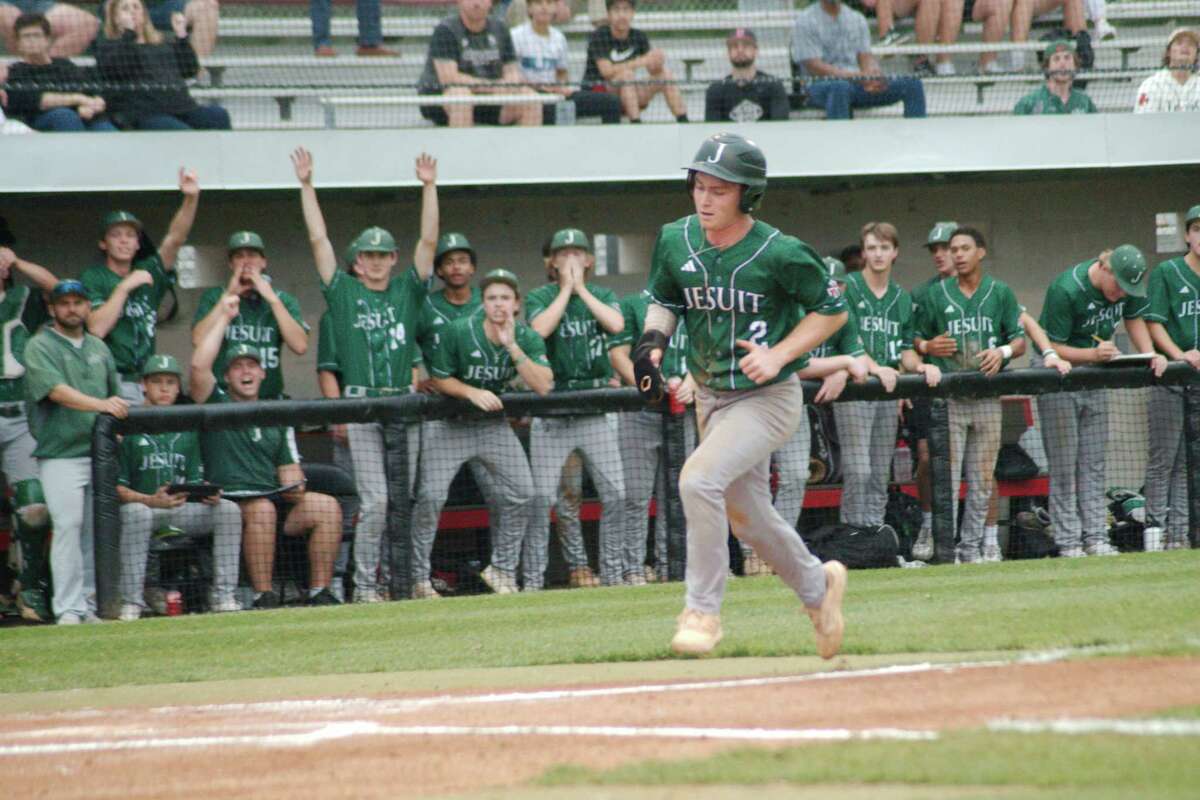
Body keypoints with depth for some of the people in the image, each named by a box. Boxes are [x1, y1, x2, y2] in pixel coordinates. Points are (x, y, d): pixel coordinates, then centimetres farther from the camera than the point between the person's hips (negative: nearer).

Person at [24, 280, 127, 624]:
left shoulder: (99, 348, 18)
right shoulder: (39, 347, -2)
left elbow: (114, 394, 24)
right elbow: (57, 391, -18)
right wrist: (100, 405, -30)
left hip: (99, 453, 6)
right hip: (60, 455, -6)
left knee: (95, 531, 4)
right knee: (68, 526, -13)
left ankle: (88, 605, 9)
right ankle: (68, 609, -13)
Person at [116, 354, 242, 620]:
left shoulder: (187, 430, 18)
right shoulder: (129, 427, 1)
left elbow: (195, 479, 16)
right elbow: (117, 487, -5)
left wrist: (208, 495, -8)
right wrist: (151, 500, -22)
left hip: (183, 508, 5)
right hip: (143, 504, -5)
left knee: (229, 509, -18)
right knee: (136, 513, -39)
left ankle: (223, 595, -19)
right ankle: (131, 602, -34)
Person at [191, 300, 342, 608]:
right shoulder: (217, 405, 10)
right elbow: (199, 366, -8)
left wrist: (295, 486, -4)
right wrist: (224, 317, -2)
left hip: (275, 499, 5)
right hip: (229, 501, -5)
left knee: (327, 506, -18)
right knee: (262, 509, -36)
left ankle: (320, 591, -20)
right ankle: (264, 596, -33)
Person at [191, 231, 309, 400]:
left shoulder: (282, 300, 11)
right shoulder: (213, 297, 11)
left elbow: (300, 346, -5)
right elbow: (198, 341, -7)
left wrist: (272, 298, -6)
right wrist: (228, 296, -5)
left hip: (270, 398, 1)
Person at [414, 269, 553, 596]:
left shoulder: (528, 338, -9)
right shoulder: (459, 332, -17)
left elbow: (543, 386, -22)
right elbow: (439, 380, -8)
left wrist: (511, 346, -29)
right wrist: (472, 393, -24)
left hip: (494, 423, 4)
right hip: (449, 424, -4)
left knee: (521, 493, -4)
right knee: (432, 496, -15)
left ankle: (503, 568, 13)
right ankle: (418, 578, -6)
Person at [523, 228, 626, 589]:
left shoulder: (601, 295, 11)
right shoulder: (540, 297, 4)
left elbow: (616, 324, -10)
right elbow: (540, 328, -17)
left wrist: (581, 288, -5)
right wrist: (566, 288, -8)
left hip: (597, 408, 3)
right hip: (552, 405, -2)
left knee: (614, 494, 0)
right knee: (542, 496, -7)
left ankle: (612, 573, 9)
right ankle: (533, 579, -4)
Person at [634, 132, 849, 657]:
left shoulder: (779, 254, -19)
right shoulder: (676, 241, -4)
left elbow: (832, 309, -7)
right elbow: (663, 299, 13)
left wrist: (779, 355, -18)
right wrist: (653, 342, -7)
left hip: (768, 397, -7)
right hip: (711, 397, 7)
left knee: (699, 478, -26)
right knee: (745, 516, 17)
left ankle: (702, 610, -14)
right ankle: (817, 585, 44)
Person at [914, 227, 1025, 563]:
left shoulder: (1000, 293, 11)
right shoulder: (936, 295, 9)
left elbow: (1020, 341, 10)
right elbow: (918, 339, 14)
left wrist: (1003, 352, -11)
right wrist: (930, 348, -8)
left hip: (987, 397, 2)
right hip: (948, 397, -2)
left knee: (983, 479, 5)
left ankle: (972, 546, 12)